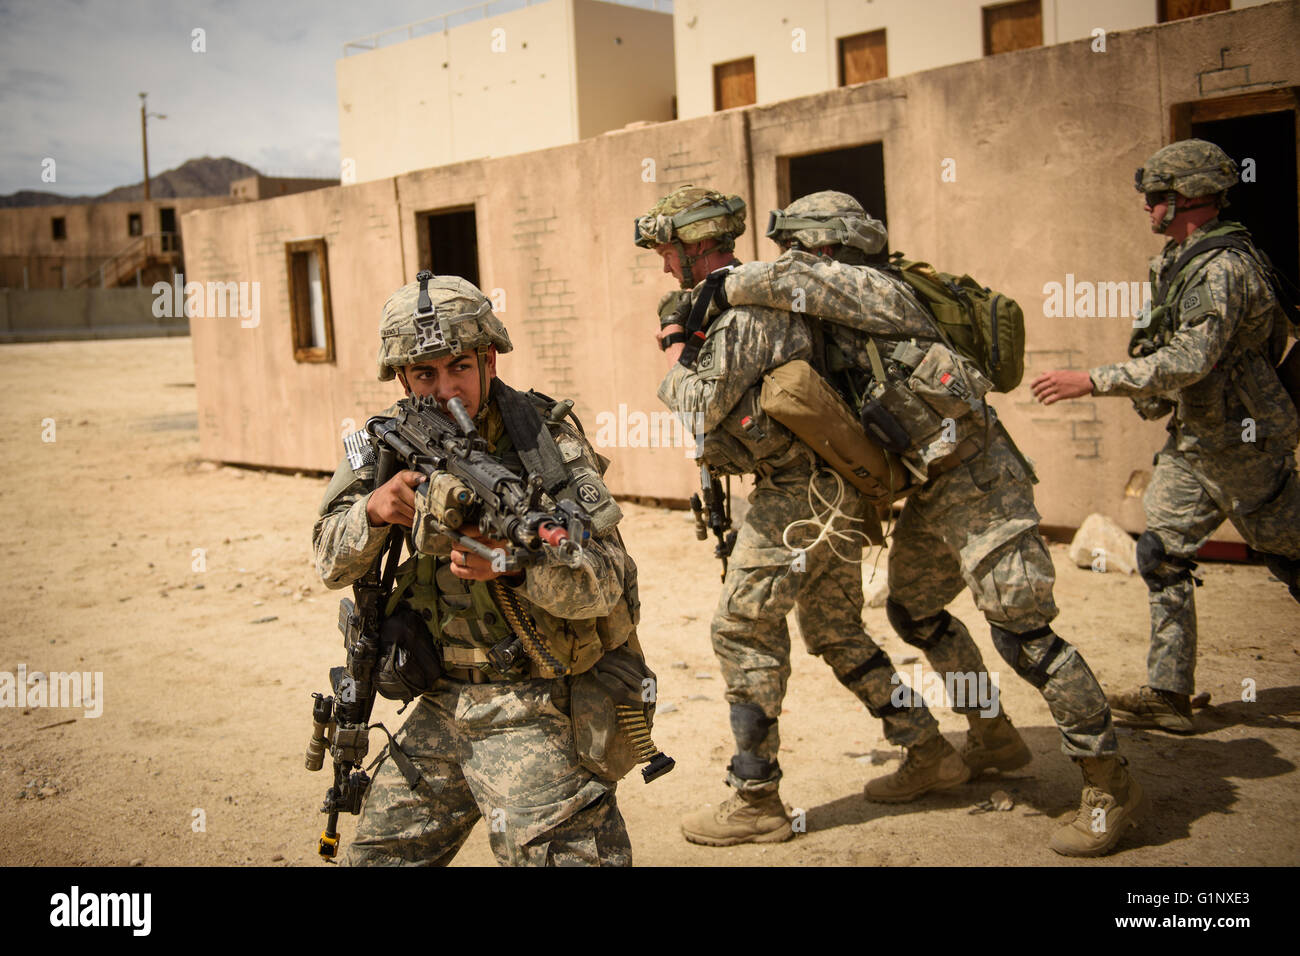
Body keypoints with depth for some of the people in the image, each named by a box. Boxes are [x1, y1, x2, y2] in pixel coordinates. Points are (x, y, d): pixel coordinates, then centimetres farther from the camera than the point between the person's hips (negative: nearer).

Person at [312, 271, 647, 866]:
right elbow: (332, 564, -1)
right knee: (378, 854, 17)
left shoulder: (546, 440, -15)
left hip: (539, 711, -6)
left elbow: (607, 581, -20)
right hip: (444, 707, 6)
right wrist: (372, 509, -22)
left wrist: (513, 562, -39)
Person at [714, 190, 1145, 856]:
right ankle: (992, 739, 37)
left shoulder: (876, 291, -15)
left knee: (1019, 627, -12)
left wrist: (718, 289, -10)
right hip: (929, 490, 10)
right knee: (912, 610, 20)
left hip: (977, 479, -10)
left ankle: (1111, 787, -1)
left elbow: (784, 279, -27)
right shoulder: (832, 321, 13)